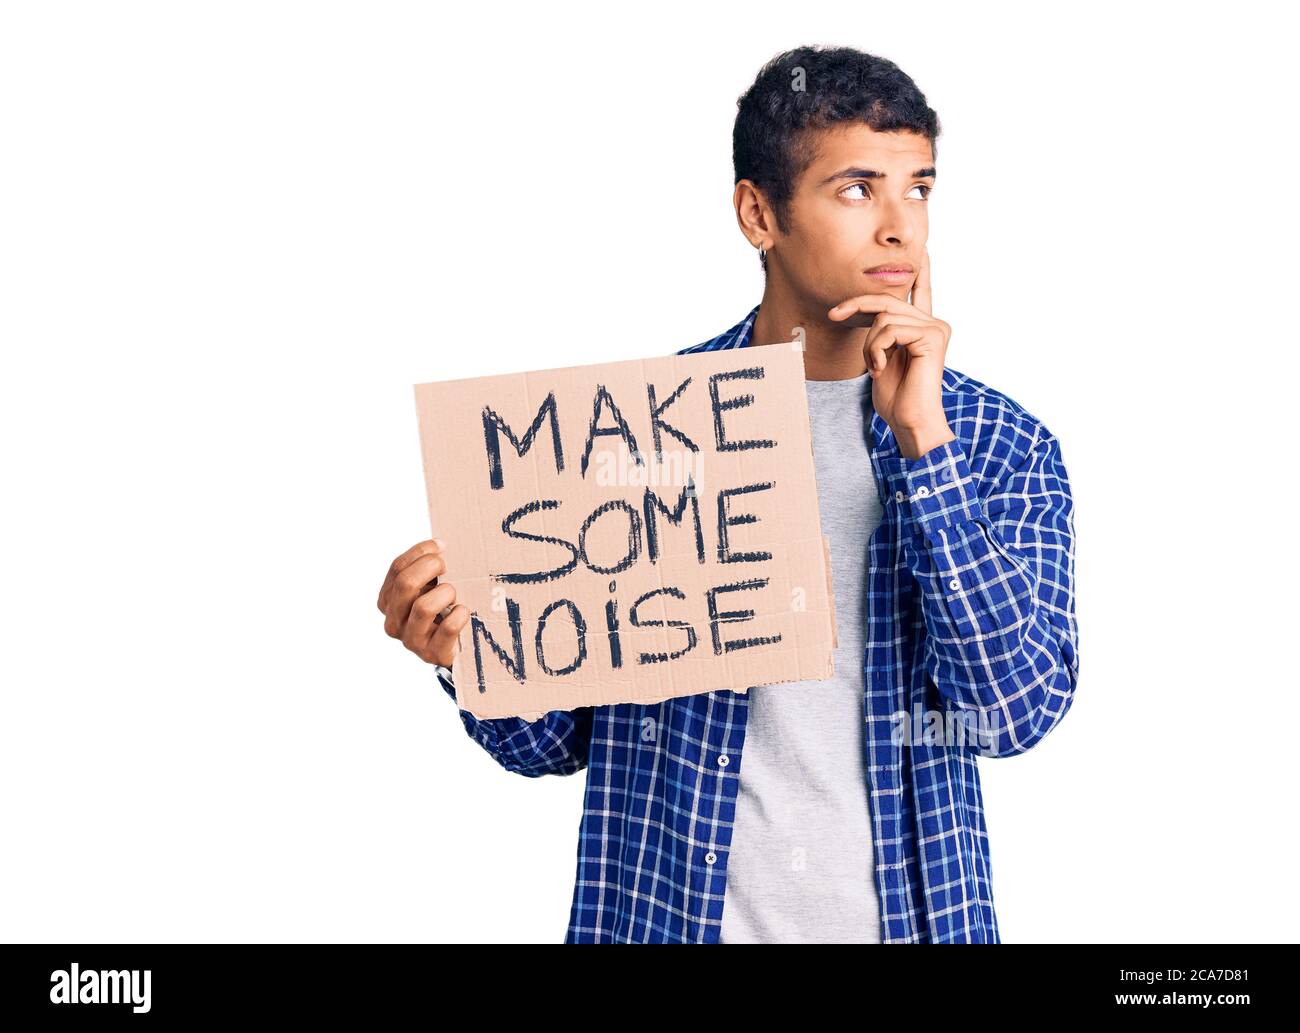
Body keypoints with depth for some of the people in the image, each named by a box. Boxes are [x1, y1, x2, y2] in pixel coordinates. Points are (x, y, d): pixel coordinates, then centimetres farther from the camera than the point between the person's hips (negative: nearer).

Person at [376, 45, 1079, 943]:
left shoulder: (1001, 446, -3)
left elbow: (1014, 709, -16)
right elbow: (561, 738, 0)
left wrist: (922, 436, -20)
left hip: (911, 915, 0)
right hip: (664, 916, 0)